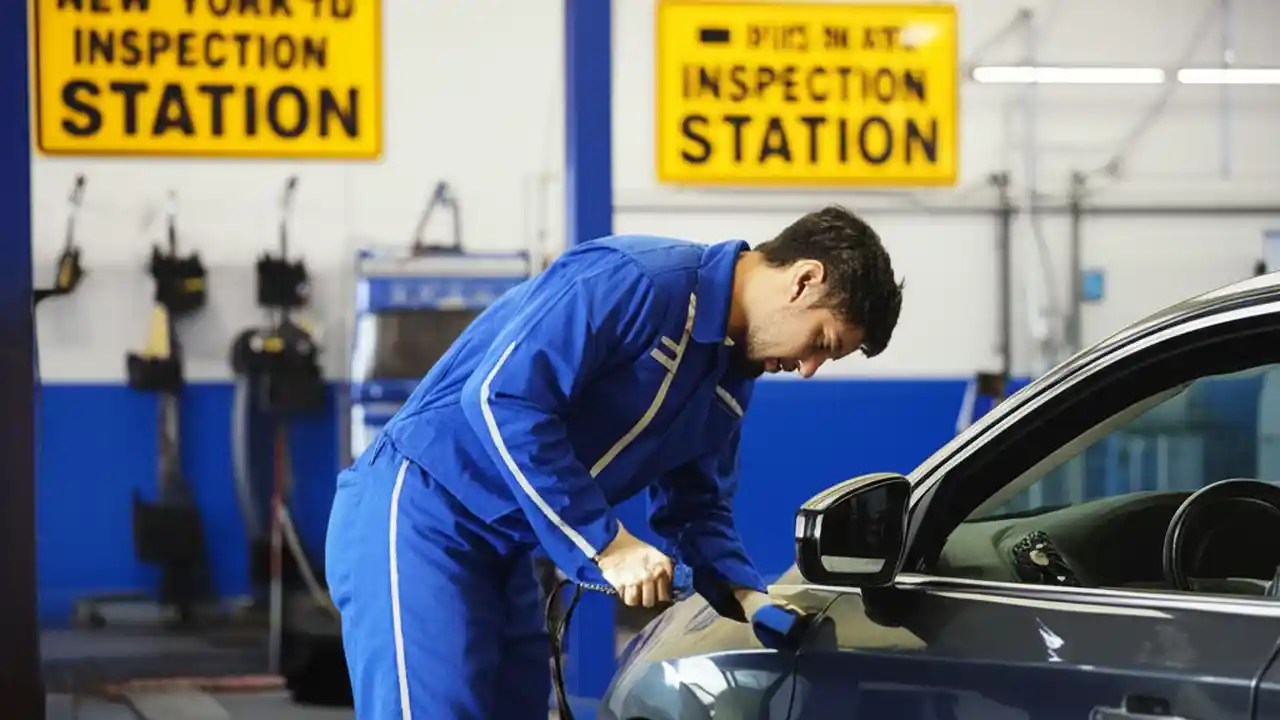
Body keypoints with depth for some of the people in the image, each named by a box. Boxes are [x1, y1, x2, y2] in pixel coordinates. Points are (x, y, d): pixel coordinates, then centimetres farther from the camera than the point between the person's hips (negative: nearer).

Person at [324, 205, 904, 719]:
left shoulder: (730, 379, 10)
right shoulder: (635, 281, -20)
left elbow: (696, 508, 19)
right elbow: (502, 398, -27)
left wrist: (750, 600, -1)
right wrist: (606, 545, -24)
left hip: (501, 547, 10)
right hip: (418, 516, -10)